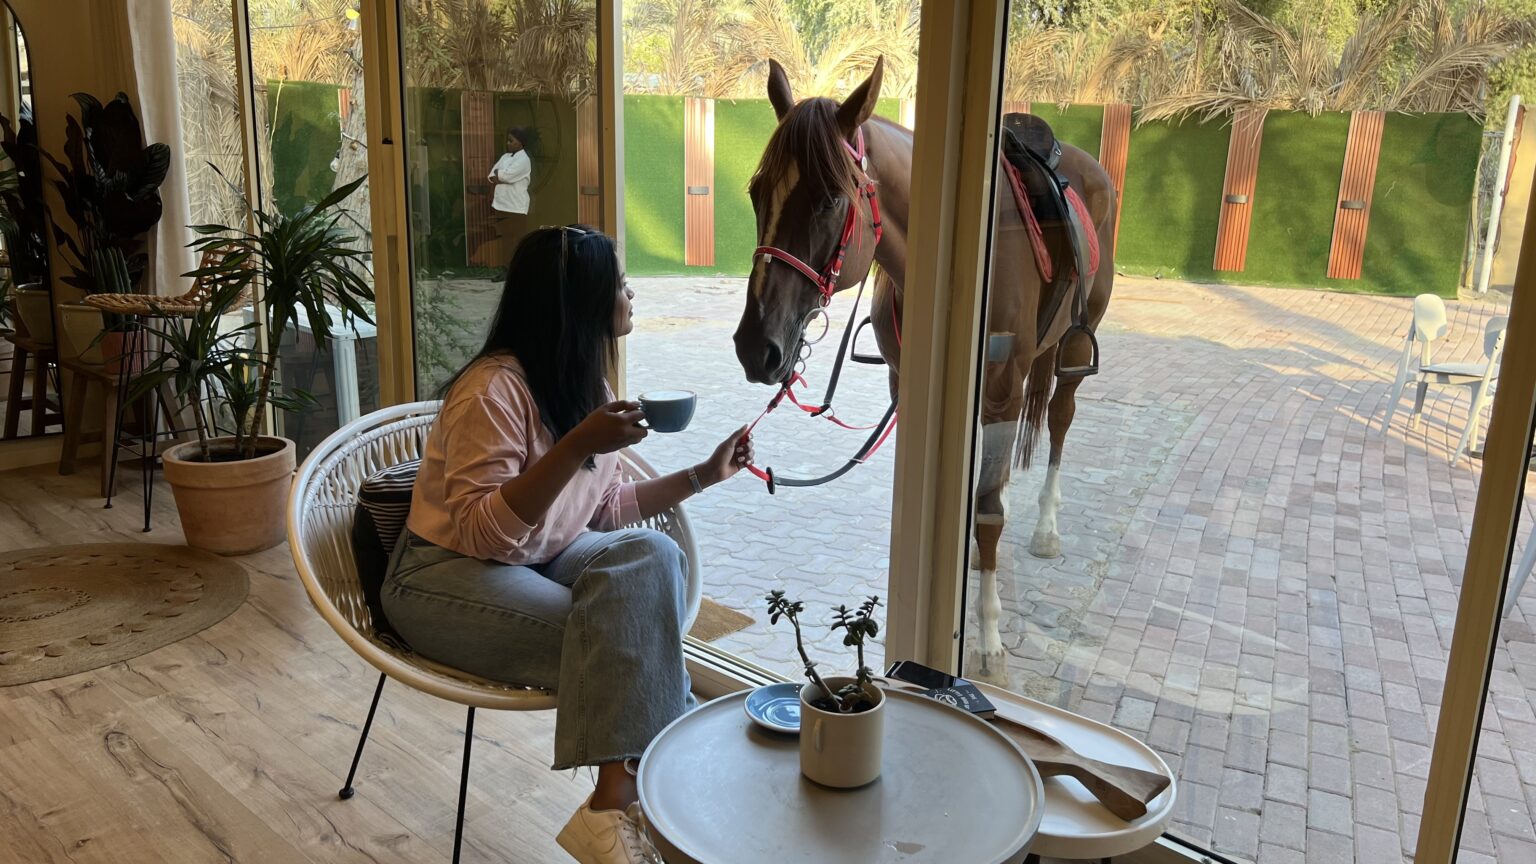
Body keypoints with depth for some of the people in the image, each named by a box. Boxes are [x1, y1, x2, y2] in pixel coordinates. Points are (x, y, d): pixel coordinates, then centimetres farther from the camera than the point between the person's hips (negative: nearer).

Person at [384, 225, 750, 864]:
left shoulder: (586, 383, 6)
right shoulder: (495, 388, -21)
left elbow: (604, 509, 12)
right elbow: (482, 533, -28)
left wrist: (702, 475, 7)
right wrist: (577, 446, -34)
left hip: (540, 557, 7)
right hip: (448, 575, -7)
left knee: (650, 557, -24)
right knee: (616, 636, -29)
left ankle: (619, 798, -27)